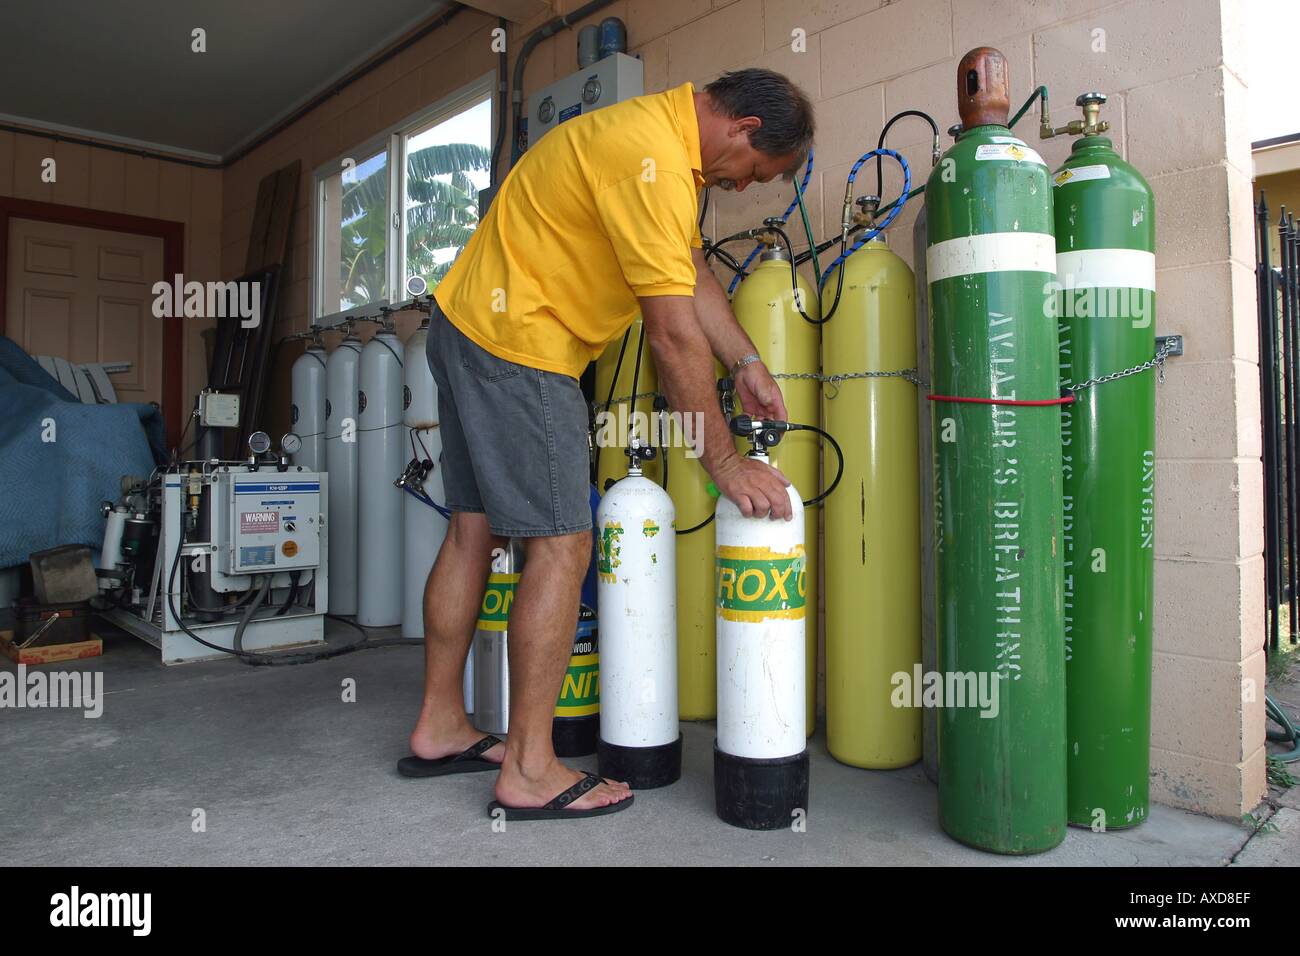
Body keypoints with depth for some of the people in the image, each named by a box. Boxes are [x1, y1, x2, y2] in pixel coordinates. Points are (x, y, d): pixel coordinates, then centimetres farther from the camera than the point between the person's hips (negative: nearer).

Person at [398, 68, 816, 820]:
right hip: (517, 346, -11)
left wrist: (747, 364, 10)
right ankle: (530, 771, 1)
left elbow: (694, 272, 17)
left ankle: (440, 729, 24)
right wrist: (724, 461, -16)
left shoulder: (663, 135, 14)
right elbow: (675, 334, -22)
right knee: (562, 546, -8)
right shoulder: (654, 161, -20)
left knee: (476, 529, 12)